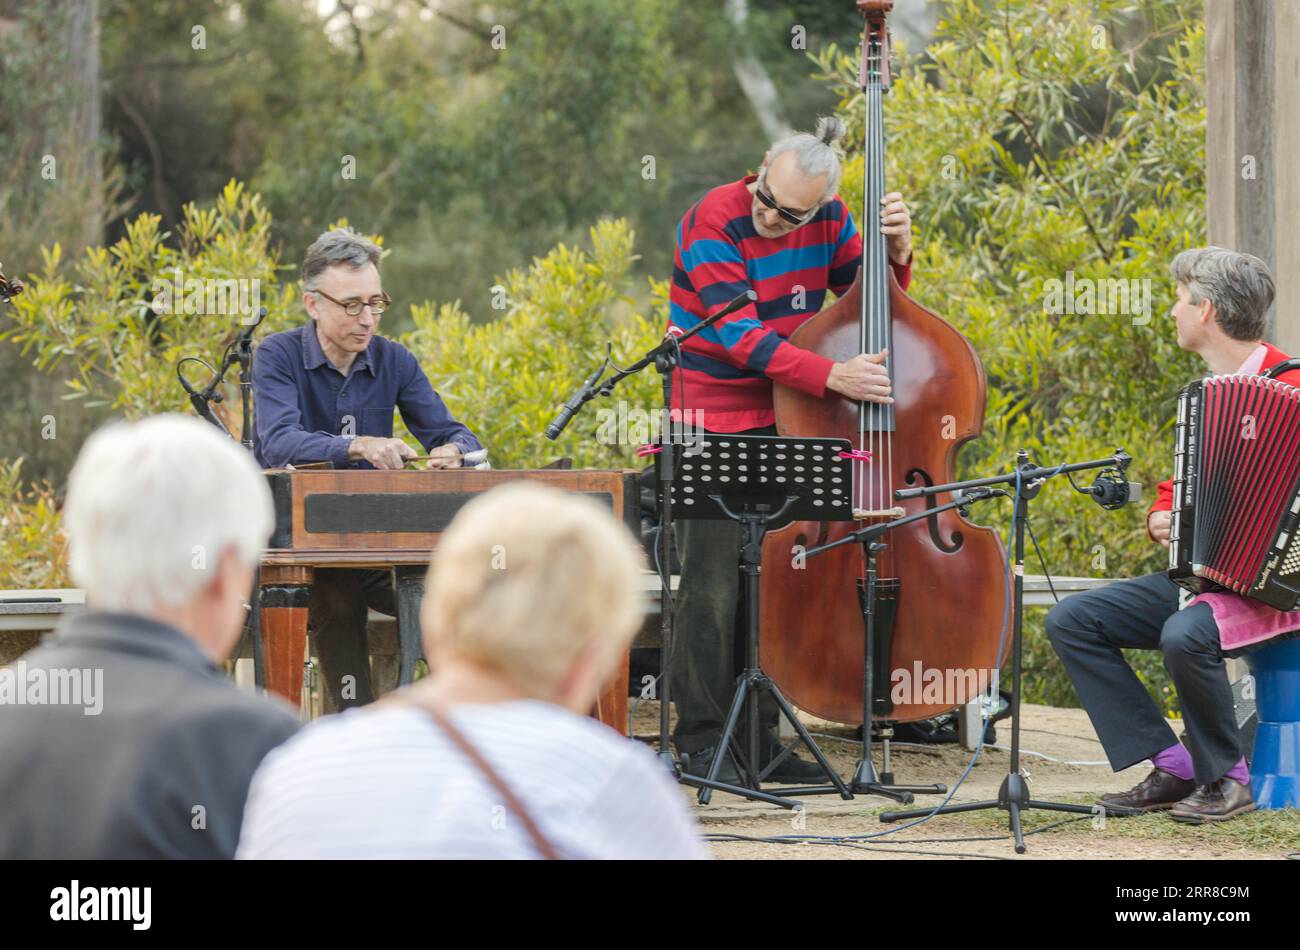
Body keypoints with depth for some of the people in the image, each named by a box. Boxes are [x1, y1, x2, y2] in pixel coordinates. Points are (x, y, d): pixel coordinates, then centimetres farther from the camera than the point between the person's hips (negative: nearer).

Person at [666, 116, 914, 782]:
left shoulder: (826, 218, 0)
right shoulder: (713, 222, -18)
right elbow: (739, 336, -25)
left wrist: (896, 250, -10)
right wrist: (830, 376, -33)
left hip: (783, 424, 6)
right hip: (712, 425, -6)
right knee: (713, 585, -7)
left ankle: (760, 738, 16)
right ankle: (702, 741, 1)